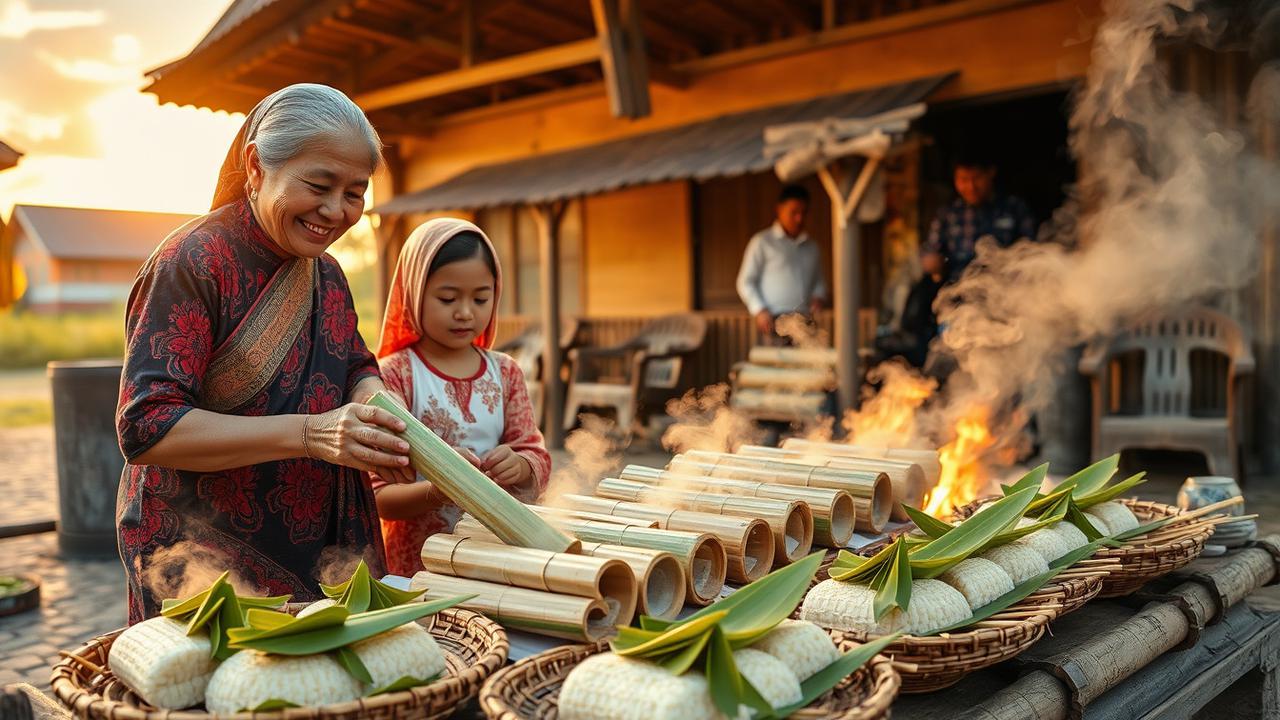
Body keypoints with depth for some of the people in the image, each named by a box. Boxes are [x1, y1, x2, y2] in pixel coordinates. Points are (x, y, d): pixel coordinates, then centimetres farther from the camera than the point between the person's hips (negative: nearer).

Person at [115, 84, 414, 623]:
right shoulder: (192, 262, -15)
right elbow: (145, 427, -20)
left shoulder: (326, 273, 9)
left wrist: (376, 417, -12)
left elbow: (358, 369, 13)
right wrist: (309, 432, -31)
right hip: (201, 546, -6)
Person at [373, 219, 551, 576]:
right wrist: (437, 489, -28)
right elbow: (380, 496, -10)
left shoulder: (505, 372, 7)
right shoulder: (394, 374, -7)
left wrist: (518, 466, -16)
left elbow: (538, 459, 5)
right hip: (417, 564, -3)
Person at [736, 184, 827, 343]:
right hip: (775, 320, -5)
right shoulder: (762, 242, 6)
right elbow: (745, 282, 3)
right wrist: (759, 311, -11)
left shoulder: (811, 247, 21)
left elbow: (818, 281, 31)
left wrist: (818, 295, 7)